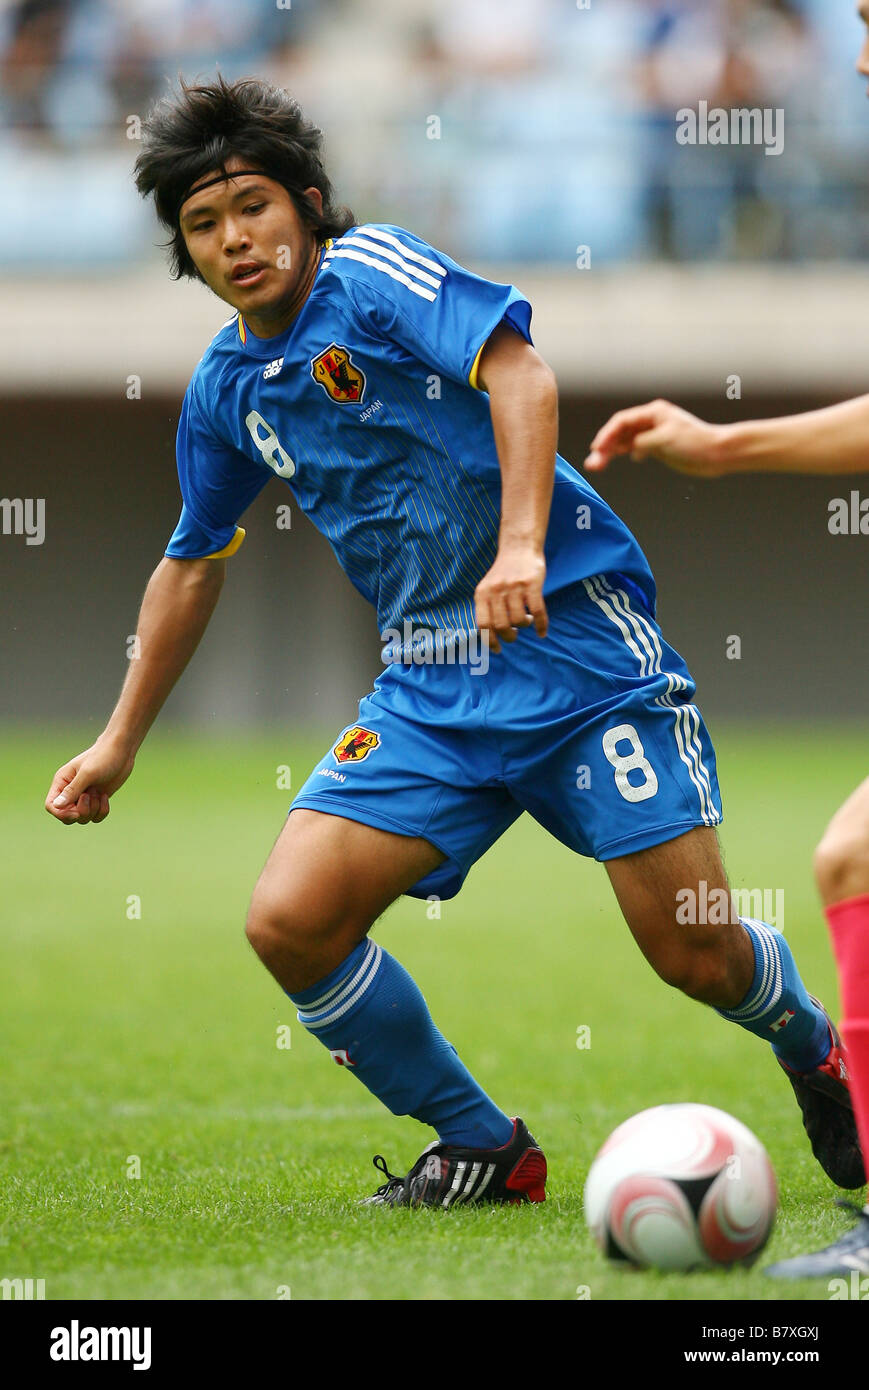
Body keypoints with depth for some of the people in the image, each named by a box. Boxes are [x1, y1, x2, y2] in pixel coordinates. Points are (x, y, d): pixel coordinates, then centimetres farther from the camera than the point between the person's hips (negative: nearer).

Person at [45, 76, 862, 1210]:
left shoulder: (372, 270, -8)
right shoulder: (226, 388, 11)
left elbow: (520, 373, -23)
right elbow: (193, 563, 25)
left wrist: (521, 546, -37)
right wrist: (119, 744, 28)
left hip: (574, 637, -6)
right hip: (430, 682, 6)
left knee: (697, 955, -10)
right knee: (289, 922, -12)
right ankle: (482, 1148, 7)